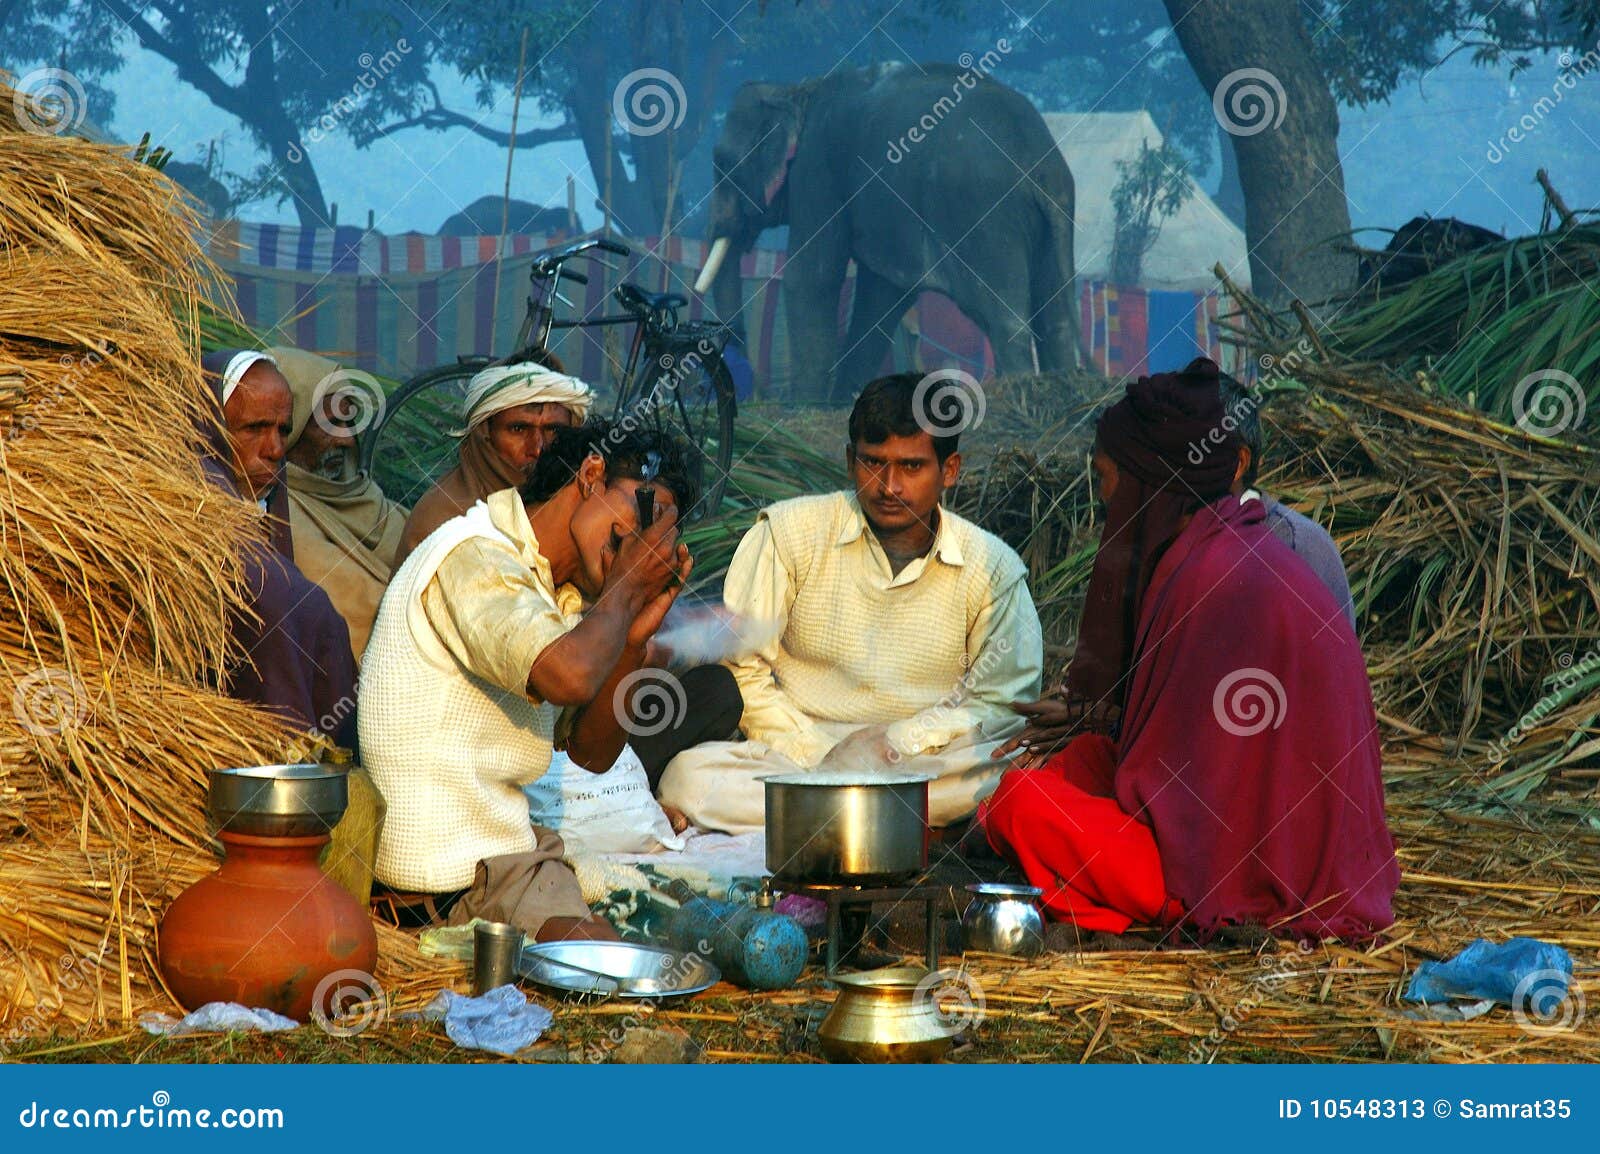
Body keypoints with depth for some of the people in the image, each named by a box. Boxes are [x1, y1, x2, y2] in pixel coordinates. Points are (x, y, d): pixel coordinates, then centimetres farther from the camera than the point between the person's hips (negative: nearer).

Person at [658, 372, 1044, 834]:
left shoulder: (993, 569, 5)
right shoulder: (788, 533, 3)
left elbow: (1004, 701, 1)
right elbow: (739, 666, 0)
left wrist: (896, 741, -12)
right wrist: (815, 757, -12)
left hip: (925, 764, 0)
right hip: (793, 758, 0)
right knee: (688, 778, -31)